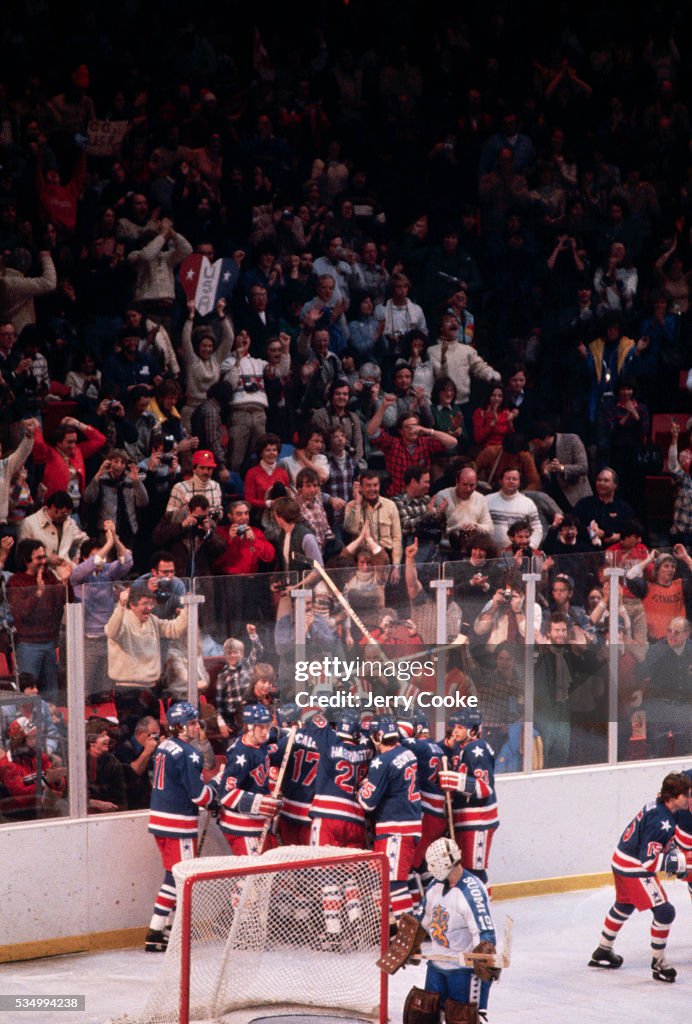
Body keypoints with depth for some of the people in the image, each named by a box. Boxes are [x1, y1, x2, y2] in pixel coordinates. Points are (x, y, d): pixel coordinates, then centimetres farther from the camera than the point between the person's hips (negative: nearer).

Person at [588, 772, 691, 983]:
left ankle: (602, 952, 48)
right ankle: (658, 963, -2)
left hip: (621, 861, 11)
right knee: (664, 911, -11)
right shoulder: (661, 821, -28)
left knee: (624, 906, 30)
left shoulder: (657, 806, 1)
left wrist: (673, 852, 5)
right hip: (633, 870, -11)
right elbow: (648, 861, -29)